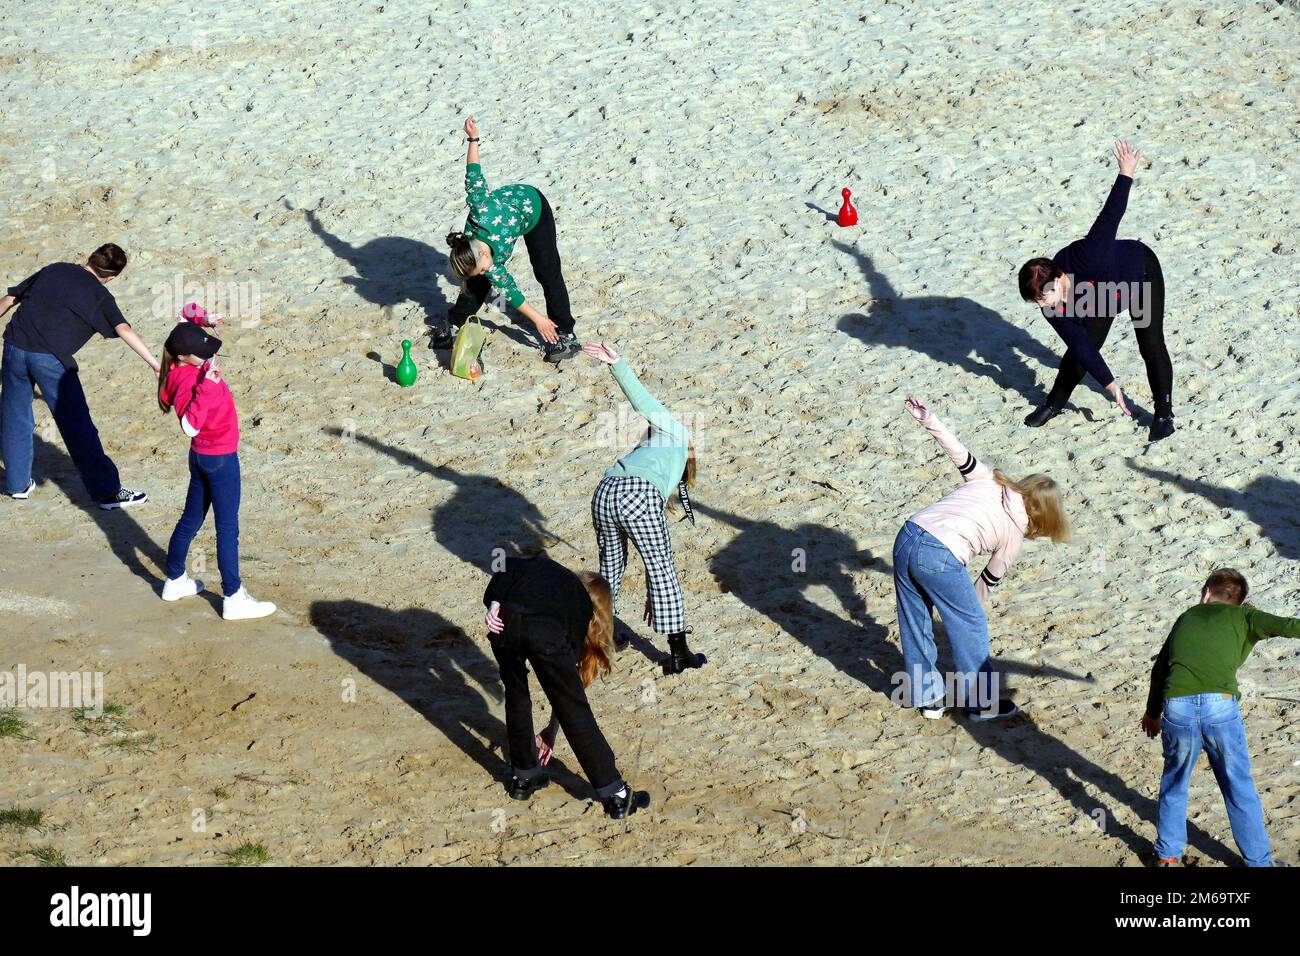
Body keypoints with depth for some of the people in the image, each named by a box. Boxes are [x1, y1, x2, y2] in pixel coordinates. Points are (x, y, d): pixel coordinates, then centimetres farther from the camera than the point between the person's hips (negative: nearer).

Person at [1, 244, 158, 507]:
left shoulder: (54, 270, 16)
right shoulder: (100, 297, 3)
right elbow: (124, 331, -12)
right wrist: (156, 365, -16)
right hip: (51, 360, -4)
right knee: (77, 426, 1)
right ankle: (107, 492, 6)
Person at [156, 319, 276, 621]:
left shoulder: (192, 367, -2)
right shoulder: (187, 381, -28)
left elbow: (188, 316, 15)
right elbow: (190, 425, -42)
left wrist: (202, 321, -5)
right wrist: (207, 386, -45)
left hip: (202, 457, 10)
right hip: (220, 459, -10)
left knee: (192, 519, 21)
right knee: (228, 528, -2)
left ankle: (175, 581, 35)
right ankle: (233, 599, 2)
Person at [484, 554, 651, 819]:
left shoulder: (539, 566, 38)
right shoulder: (581, 605, 32)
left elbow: (506, 567, 13)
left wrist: (494, 604, 2)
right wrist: (550, 734, 41)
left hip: (506, 619, 2)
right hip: (545, 632, -2)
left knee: (516, 695, 26)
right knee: (574, 710, 8)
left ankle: (523, 777, 38)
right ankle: (615, 795, 14)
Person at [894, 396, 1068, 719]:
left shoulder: (988, 481, 20)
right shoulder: (1015, 531, 10)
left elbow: (960, 455, 6)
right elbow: (990, 579, 19)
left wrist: (928, 420, 3)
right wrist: (973, 606, 35)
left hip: (907, 536, 7)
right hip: (940, 559, -7)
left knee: (915, 623, 19)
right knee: (970, 628, 12)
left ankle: (926, 696, 33)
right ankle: (981, 703, 22)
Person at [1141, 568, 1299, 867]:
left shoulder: (1187, 617, 26)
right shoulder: (1243, 616, 14)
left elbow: (1159, 668, 32)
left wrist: (1152, 713, 45)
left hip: (1177, 708, 3)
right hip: (1220, 706, -3)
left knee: (1174, 782, 24)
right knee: (1239, 787, 12)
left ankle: (1167, 854, 33)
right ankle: (1258, 861, 19)